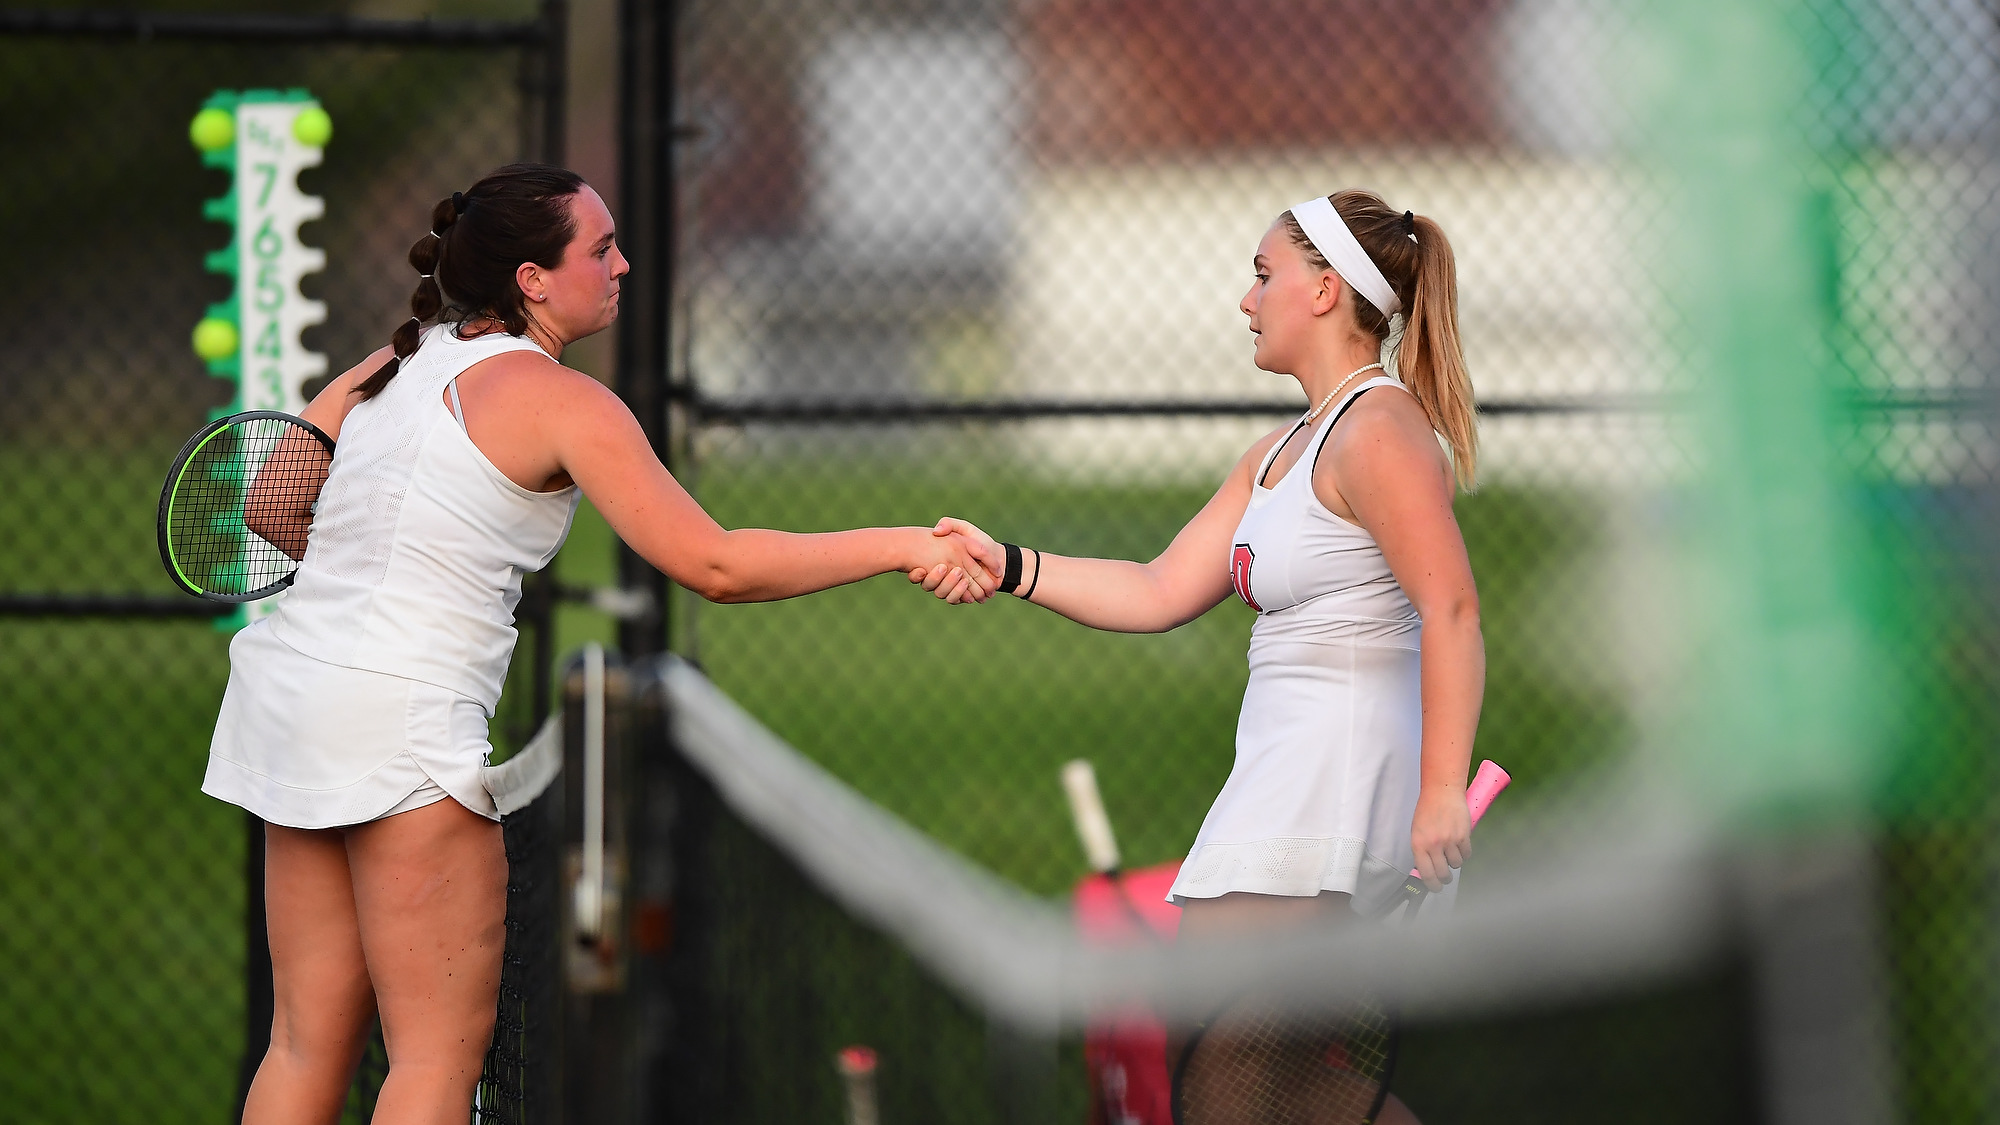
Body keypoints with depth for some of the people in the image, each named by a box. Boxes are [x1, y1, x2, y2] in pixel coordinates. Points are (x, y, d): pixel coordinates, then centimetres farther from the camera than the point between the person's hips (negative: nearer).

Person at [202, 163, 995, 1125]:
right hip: (400, 719, -8)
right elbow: (714, 566, -13)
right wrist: (905, 548, -8)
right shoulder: (565, 404, -10)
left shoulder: (392, 366, 12)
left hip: (290, 684, 8)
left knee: (310, 1041, 9)